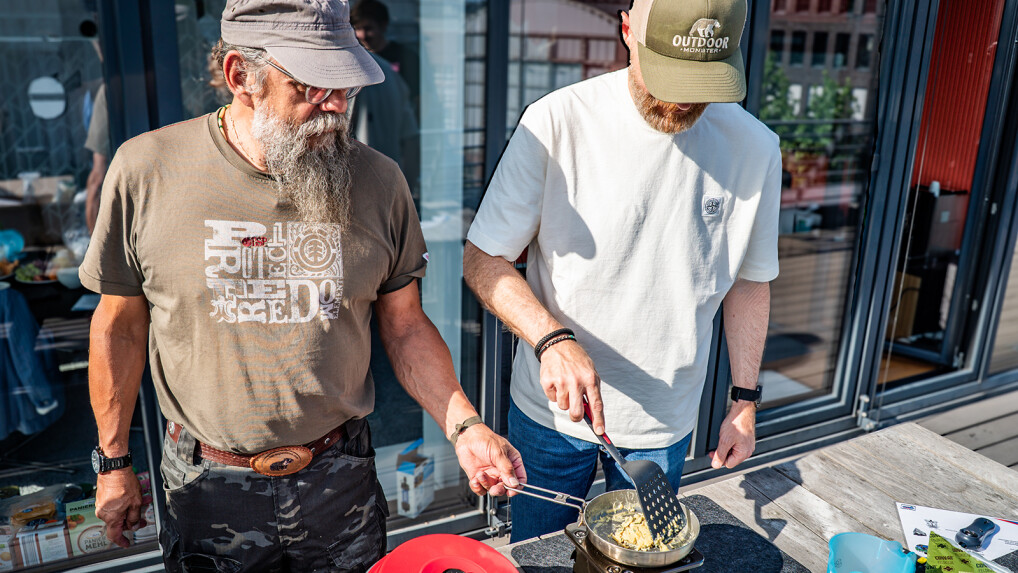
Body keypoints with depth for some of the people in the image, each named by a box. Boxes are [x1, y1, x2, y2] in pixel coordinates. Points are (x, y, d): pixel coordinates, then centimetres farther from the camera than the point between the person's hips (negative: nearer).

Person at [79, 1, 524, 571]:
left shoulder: (379, 181, -8)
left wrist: (463, 426, -12)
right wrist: (114, 464, 6)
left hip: (341, 480, 1)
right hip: (209, 491, 0)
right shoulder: (147, 170, -11)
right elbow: (120, 326, -1)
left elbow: (406, 325, -1)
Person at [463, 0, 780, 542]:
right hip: (552, 406, -1)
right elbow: (482, 258, -14)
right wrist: (552, 339, -29)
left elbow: (750, 280, 5)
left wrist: (745, 398, 4)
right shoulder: (556, 122, -18)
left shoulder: (755, 147, -8)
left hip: (665, 421, 2)